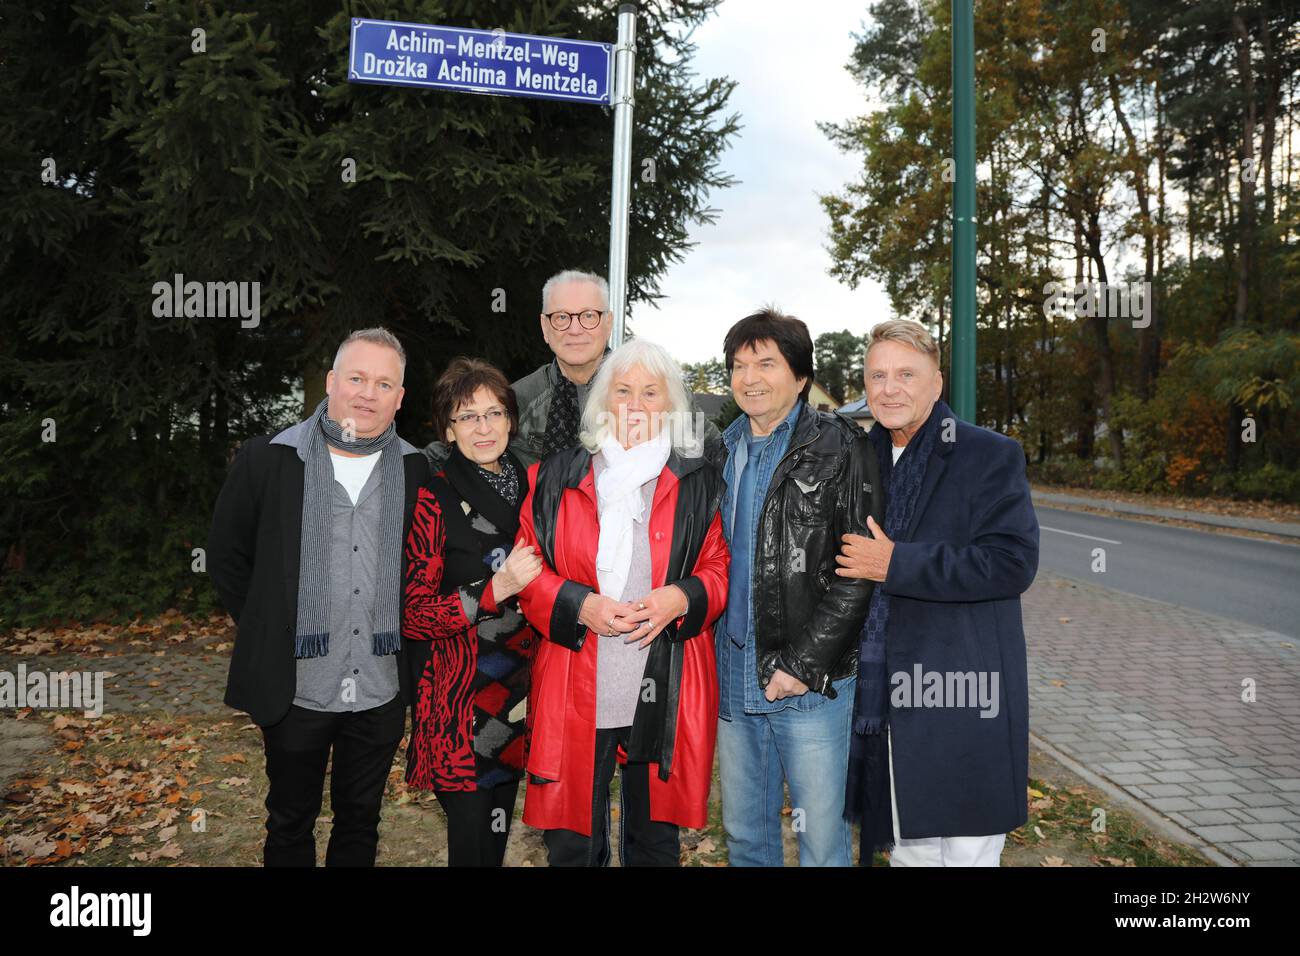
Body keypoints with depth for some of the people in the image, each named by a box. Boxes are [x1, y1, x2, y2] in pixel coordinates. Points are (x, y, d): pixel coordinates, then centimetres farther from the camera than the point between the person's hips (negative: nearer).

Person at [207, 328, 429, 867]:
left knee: (360, 821, 18)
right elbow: (226, 557, 4)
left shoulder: (419, 472, -1)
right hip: (296, 689, -1)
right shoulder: (266, 460, -5)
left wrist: (406, 630, 4)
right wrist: (269, 631, 2)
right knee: (290, 824, 16)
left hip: (381, 692, 1)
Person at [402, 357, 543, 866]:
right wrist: (497, 590, -21)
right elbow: (412, 615, -12)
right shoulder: (433, 499, -9)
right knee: (471, 840, 0)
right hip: (459, 703, -5)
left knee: (499, 830, 14)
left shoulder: (528, 489, 7)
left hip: (519, 693, 5)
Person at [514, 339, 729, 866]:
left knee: (655, 840, 15)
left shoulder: (699, 482, 6)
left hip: (664, 696, 0)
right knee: (572, 844, 11)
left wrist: (682, 598, -13)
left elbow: (720, 566, 7)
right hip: (575, 693, 0)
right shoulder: (555, 476, 5)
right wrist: (579, 605, -11)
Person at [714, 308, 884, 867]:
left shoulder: (839, 447, -7)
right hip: (733, 682, 5)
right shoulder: (722, 451, 10)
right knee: (744, 836, 17)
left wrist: (802, 663, -15)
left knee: (823, 842, 6)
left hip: (812, 684, -5)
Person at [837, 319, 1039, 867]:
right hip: (881, 699, 6)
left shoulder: (991, 456, -5)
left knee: (967, 852, 2)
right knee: (907, 849, 16)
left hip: (961, 699, -5)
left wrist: (896, 565, -17)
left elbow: (1014, 562, -16)